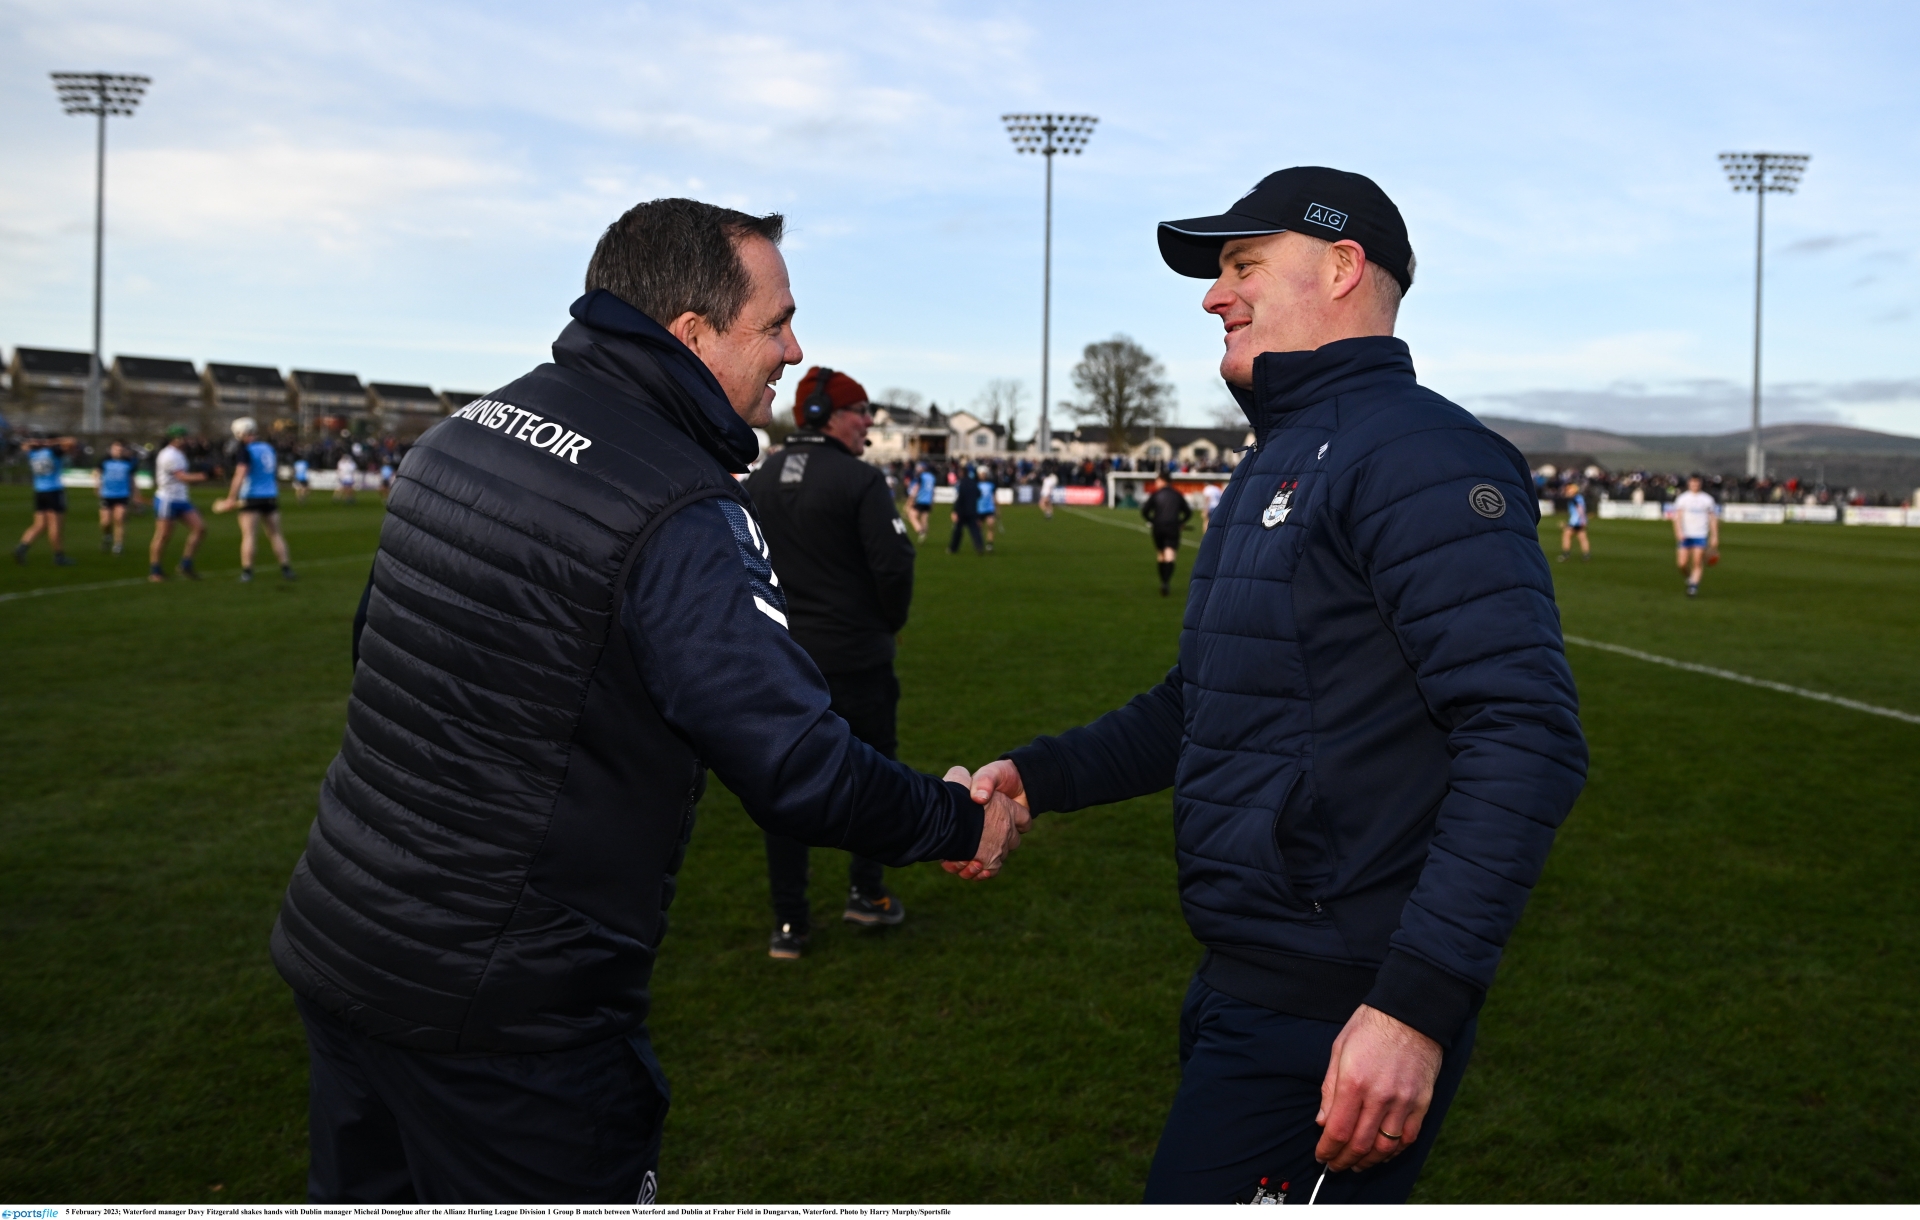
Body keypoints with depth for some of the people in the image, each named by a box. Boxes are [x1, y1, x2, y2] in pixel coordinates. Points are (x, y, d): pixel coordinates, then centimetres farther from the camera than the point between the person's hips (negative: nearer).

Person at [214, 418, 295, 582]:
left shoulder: (246, 451, -10)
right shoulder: (269, 448, 10)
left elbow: (240, 476, -18)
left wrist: (230, 500, -19)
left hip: (251, 498, -6)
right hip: (271, 497, 6)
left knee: (249, 536, -5)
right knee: (275, 535, 11)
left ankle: (247, 571, -8)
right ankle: (286, 569, 10)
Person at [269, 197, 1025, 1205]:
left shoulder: (463, 431, 7)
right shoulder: (685, 517, -20)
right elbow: (799, 772, -22)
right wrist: (960, 821, -5)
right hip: (501, 1010, -8)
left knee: (369, 1195, 21)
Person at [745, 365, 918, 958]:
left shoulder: (757, 482, 5)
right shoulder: (860, 480, -13)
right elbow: (893, 567, -17)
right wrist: (889, 623, 1)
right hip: (854, 656, -5)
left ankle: (789, 923, 11)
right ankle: (866, 891, 20)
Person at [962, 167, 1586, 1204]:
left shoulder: (1416, 452, -15)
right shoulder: (1278, 463, 18)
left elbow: (1526, 737, -24)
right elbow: (1200, 705, 24)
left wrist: (1418, 1005, -29)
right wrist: (1038, 777, 8)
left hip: (1336, 1028, -10)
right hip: (1240, 991, 10)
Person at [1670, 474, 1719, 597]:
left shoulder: (1707, 499, 6)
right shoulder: (1682, 498, 4)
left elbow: (1713, 518, 11)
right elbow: (1677, 516, -4)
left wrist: (1714, 536, 7)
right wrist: (1679, 531, -20)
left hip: (1701, 535, 0)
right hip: (1685, 535, 0)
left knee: (1697, 563, -11)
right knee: (1682, 563, -5)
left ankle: (1693, 586, -4)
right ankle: (1689, 577, 24)